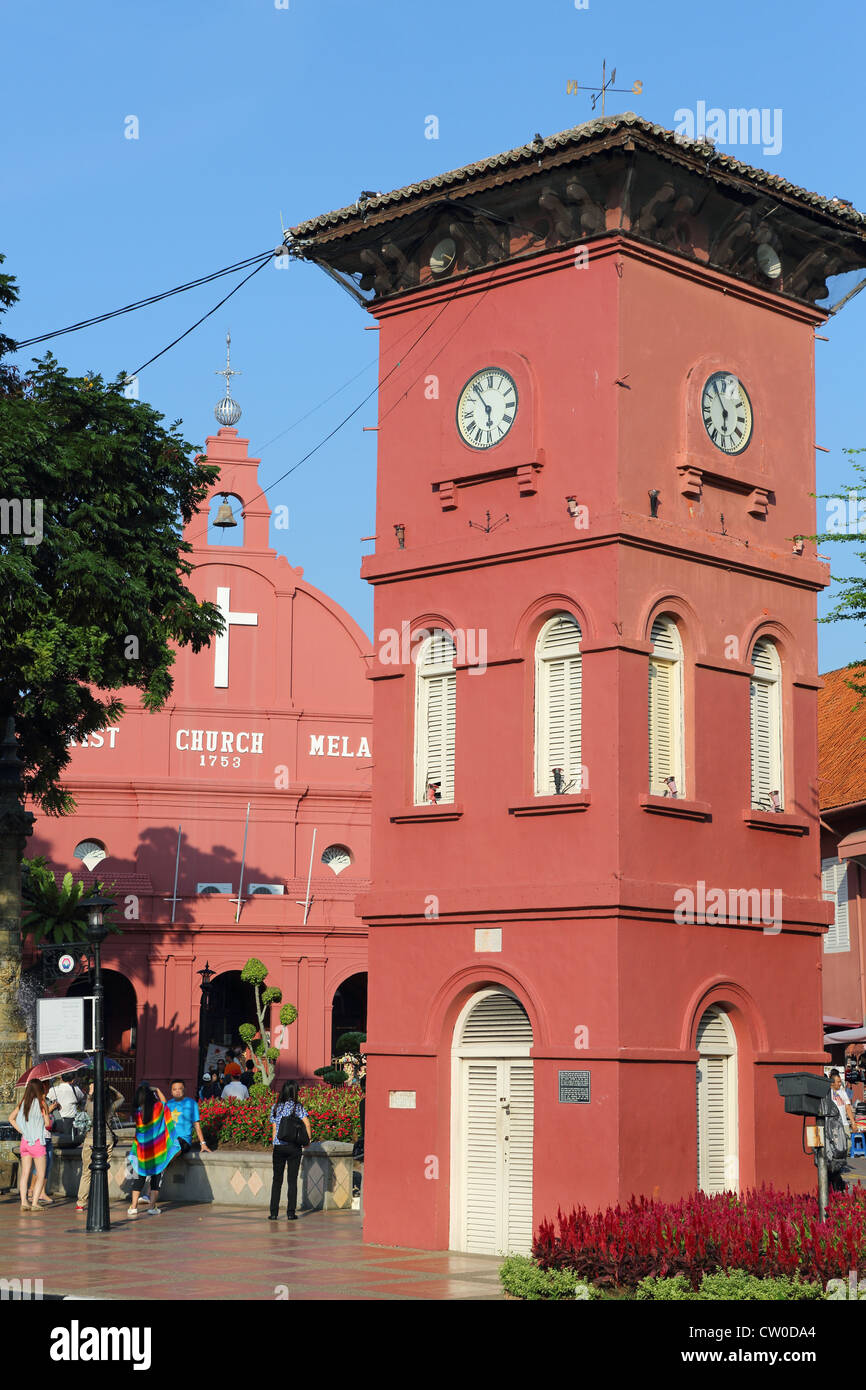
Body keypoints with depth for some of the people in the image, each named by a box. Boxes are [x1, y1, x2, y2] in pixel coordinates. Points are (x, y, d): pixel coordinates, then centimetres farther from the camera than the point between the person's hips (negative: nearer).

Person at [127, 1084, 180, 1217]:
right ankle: (152, 1206, 3)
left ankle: (133, 1206, 8)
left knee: (139, 1178, 10)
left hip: (142, 1150, 1)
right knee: (156, 1178, 7)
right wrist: (157, 1090, 23)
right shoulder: (158, 1107, -9)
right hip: (158, 1150, -1)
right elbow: (164, 1101, 13)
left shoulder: (137, 1112, -7)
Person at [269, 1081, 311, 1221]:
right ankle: (291, 1212, 1)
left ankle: (274, 1213, 5)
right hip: (294, 1146, -2)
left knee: (277, 1180, 8)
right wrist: (308, 1138, 2)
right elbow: (307, 1123, -12)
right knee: (292, 1180, 4)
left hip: (278, 1146, 2)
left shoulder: (276, 1107, 5)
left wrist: (274, 1144, 13)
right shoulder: (297, 1107, -4)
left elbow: (274, 1129, 7)